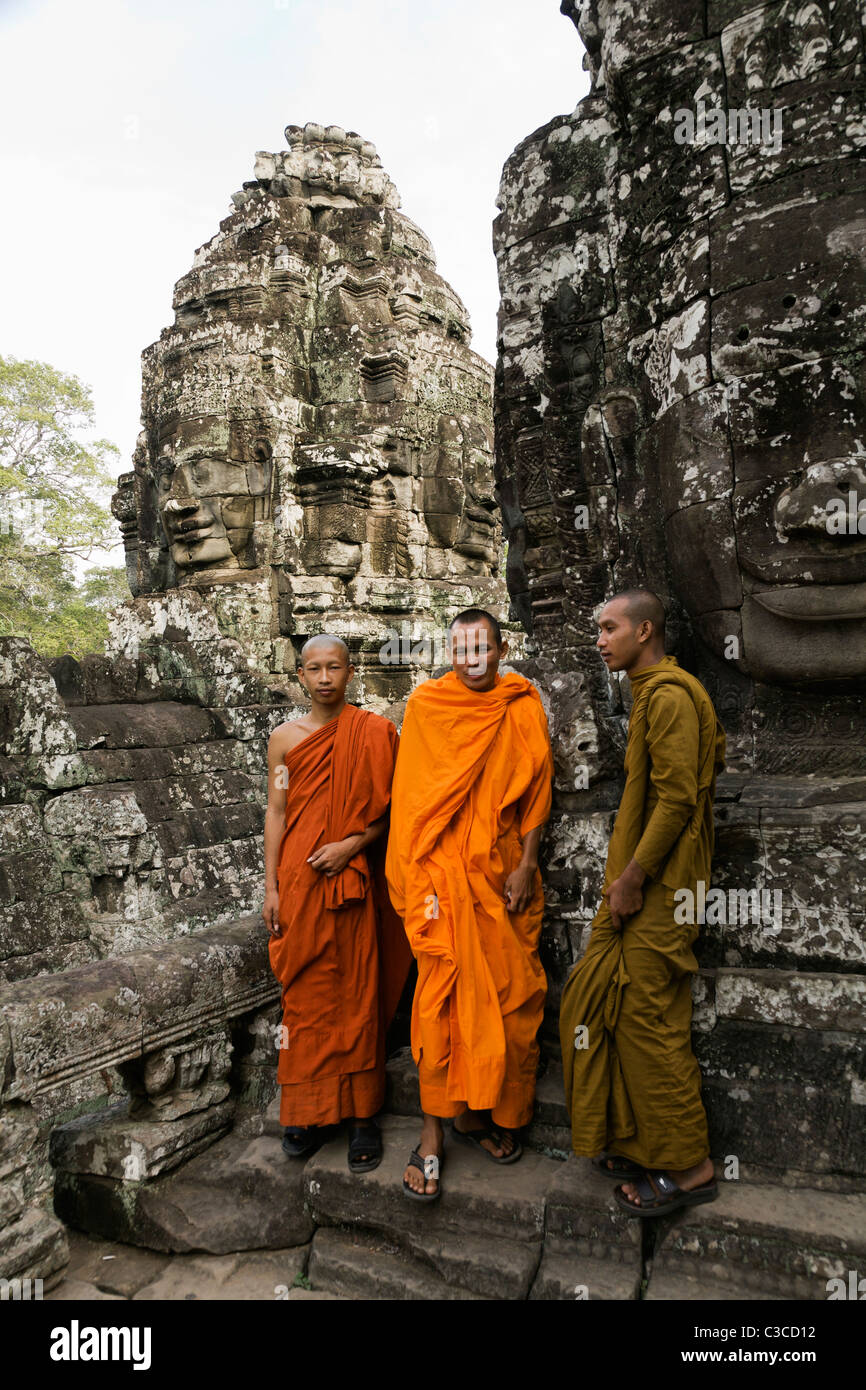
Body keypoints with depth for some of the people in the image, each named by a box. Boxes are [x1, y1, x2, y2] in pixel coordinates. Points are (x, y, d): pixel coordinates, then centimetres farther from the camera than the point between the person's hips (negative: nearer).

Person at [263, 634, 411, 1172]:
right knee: (305, 993, 8)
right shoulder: (285, 738, 7)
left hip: (353, 881, -2)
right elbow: (276, 812, 7)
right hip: (299, 882, 2)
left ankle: (362, 1113, 18)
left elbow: (390, 807, 1)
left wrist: (353, 843, -14)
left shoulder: (374, 733, 0)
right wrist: (272, 887, 4)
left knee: (358, 993, 4)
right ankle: (309, 1108, 24)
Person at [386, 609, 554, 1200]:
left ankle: (485, 1111, 29)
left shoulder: (524, 707, 4)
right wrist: (423, 878, -4)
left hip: (504, 872, 3)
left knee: (511, 992, 8)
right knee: (442, 997, -1)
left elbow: (536, 791, 5)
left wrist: (526, 866, -2)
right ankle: (434, 1133, 12)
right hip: (445, 872, -2)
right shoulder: (426, 706, -1)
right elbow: (412, 796, 0)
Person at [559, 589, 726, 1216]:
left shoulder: (668, 695, -15)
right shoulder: (660, 690, 15)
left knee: (649, 1021, -1)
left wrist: (632, 876, -18)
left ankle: (688, 1168, 14)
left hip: (658, 891, -10)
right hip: (646, 884, 10)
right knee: (610, 1004, 14)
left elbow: (676, 797, -22)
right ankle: (639, 1143, 28)